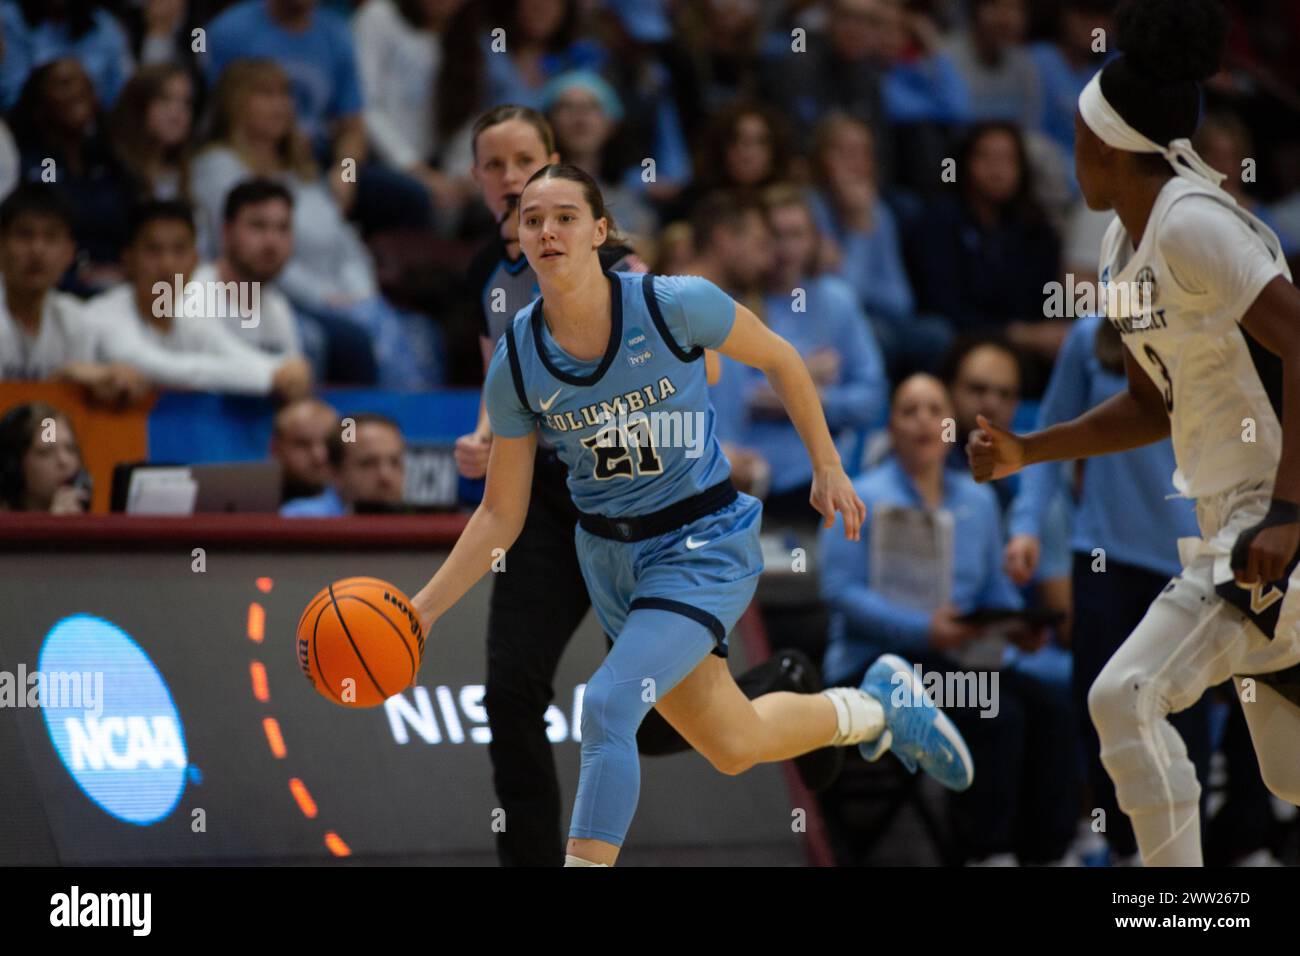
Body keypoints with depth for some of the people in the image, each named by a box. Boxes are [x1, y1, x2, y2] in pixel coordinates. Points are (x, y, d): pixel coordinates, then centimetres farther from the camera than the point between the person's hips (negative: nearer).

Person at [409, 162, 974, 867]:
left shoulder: (674, 304, -20)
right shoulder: (515, 365, -10)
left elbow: (777, 359, -1)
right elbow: (500, 514, -2)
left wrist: (827, 466, 3)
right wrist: (426, 608, -11)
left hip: (704, 544, -4)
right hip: (609, 556, 4)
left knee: (608, 707, -24)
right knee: (734, 746, 14)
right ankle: (877, 707, 44)